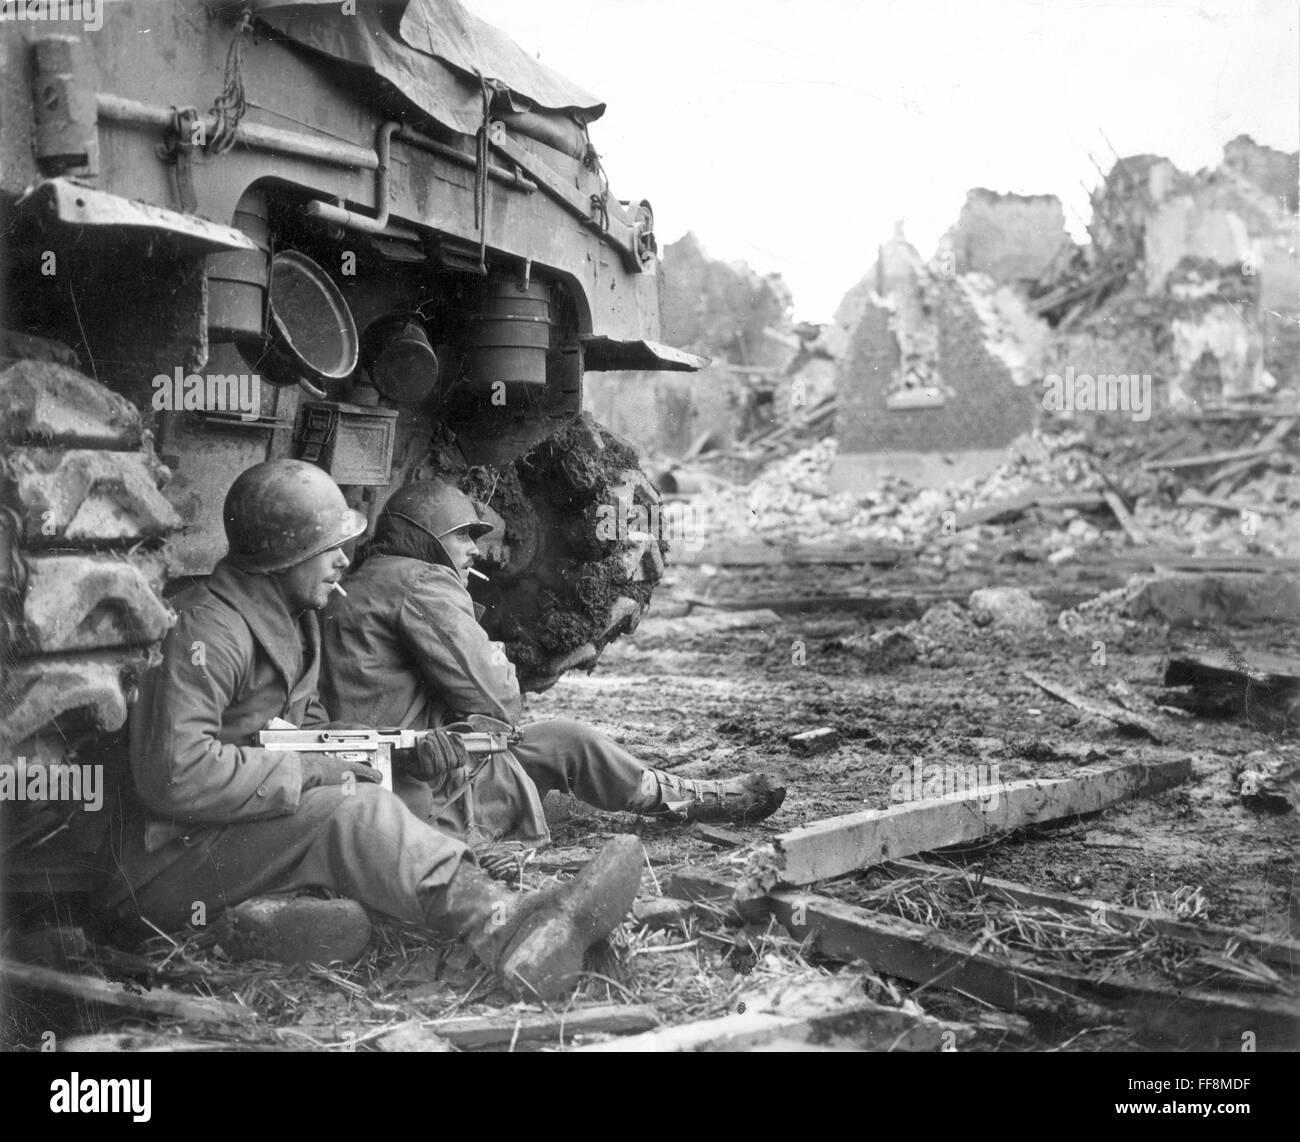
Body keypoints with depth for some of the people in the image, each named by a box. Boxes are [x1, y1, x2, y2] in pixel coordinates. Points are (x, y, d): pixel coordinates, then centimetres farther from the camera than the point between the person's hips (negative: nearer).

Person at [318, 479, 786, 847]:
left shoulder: (362, 582, 19)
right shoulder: (421, 582, -14)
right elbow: (498, 701, -16)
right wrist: (497, 658, 5)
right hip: (420, 789, -10)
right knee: (567, 743, -3)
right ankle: (693, 801, 13)